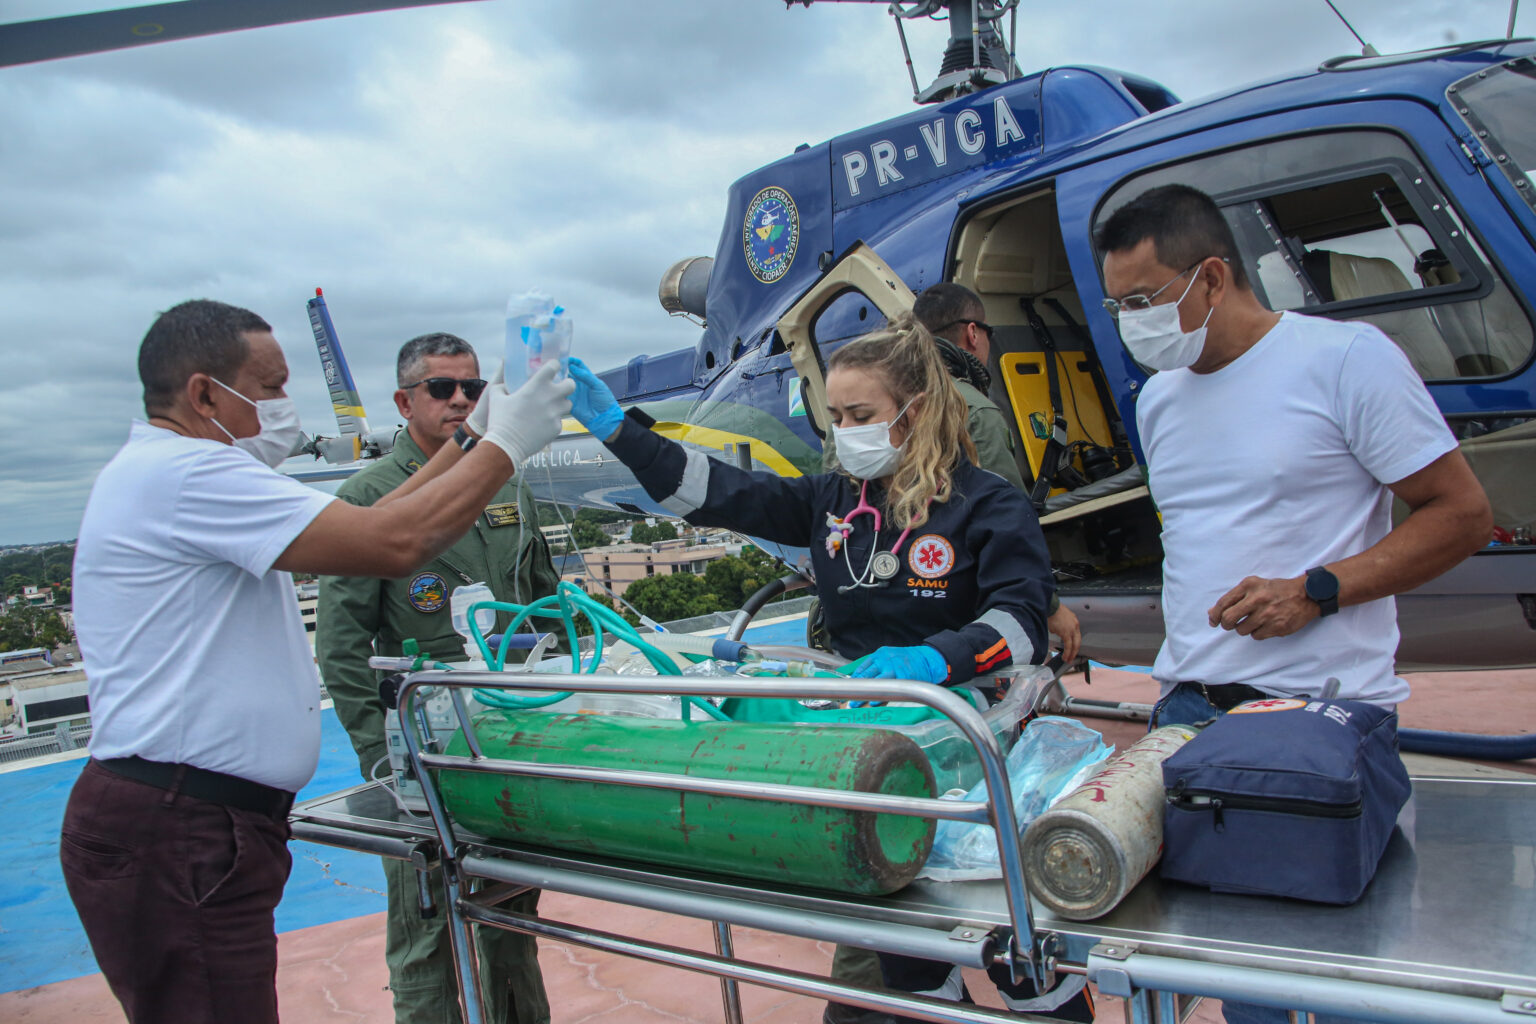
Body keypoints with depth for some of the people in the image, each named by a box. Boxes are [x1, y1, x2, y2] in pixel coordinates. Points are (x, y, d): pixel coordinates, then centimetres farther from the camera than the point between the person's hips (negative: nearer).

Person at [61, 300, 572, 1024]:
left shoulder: (167, 474, 20)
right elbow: (393, 543, -23)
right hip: (175, 835, -10)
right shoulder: (182, 473, -15)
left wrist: (470, 438, 14)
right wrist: (506, 445, -11)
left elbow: (360, 528, 16)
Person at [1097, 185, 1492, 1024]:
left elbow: (1462, 513, -5)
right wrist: (1179, 656, 12)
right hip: (1188, 704, 5)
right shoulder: (1158, 397, 13)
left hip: (1324, 704, -5)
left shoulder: (1346, 357, -6)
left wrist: (1318, 590, -15)